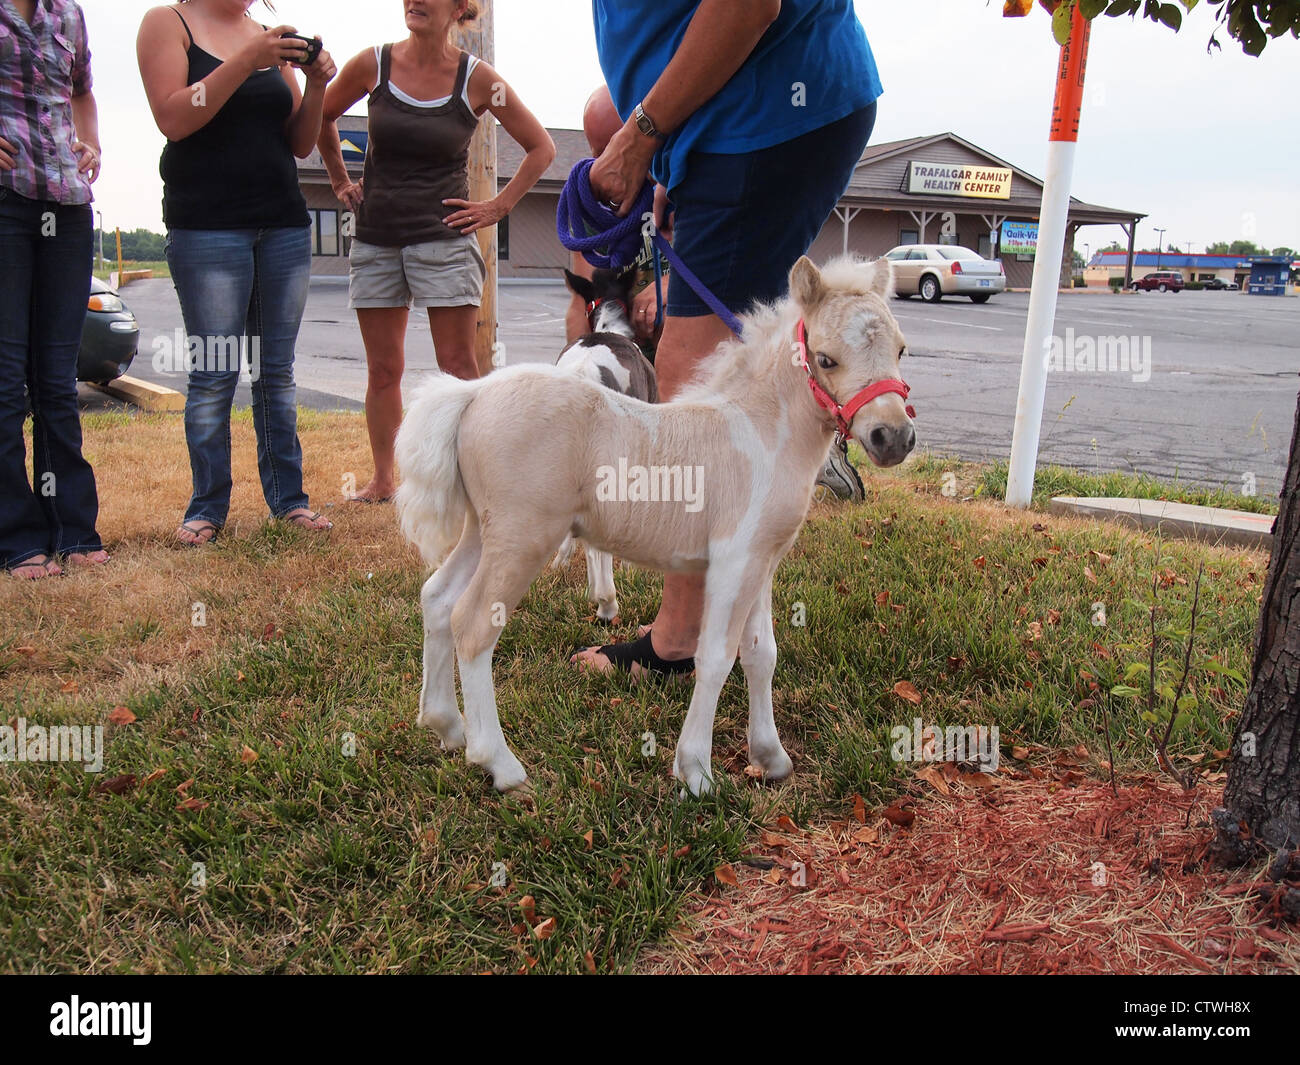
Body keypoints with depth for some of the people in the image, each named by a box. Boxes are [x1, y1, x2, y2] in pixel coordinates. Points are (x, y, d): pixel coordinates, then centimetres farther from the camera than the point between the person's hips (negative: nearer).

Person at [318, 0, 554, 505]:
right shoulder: (372, 65, 2)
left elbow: (541, 147, 4)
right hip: (375, 239, 3)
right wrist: (341, 181, 15)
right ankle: (383, 478, 17)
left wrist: (497, 207, -1)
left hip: (443, 237, -2)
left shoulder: (477, 78, -4)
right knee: (383, 369, 6)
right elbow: (322, 118, 20)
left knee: (457, 366, -4)